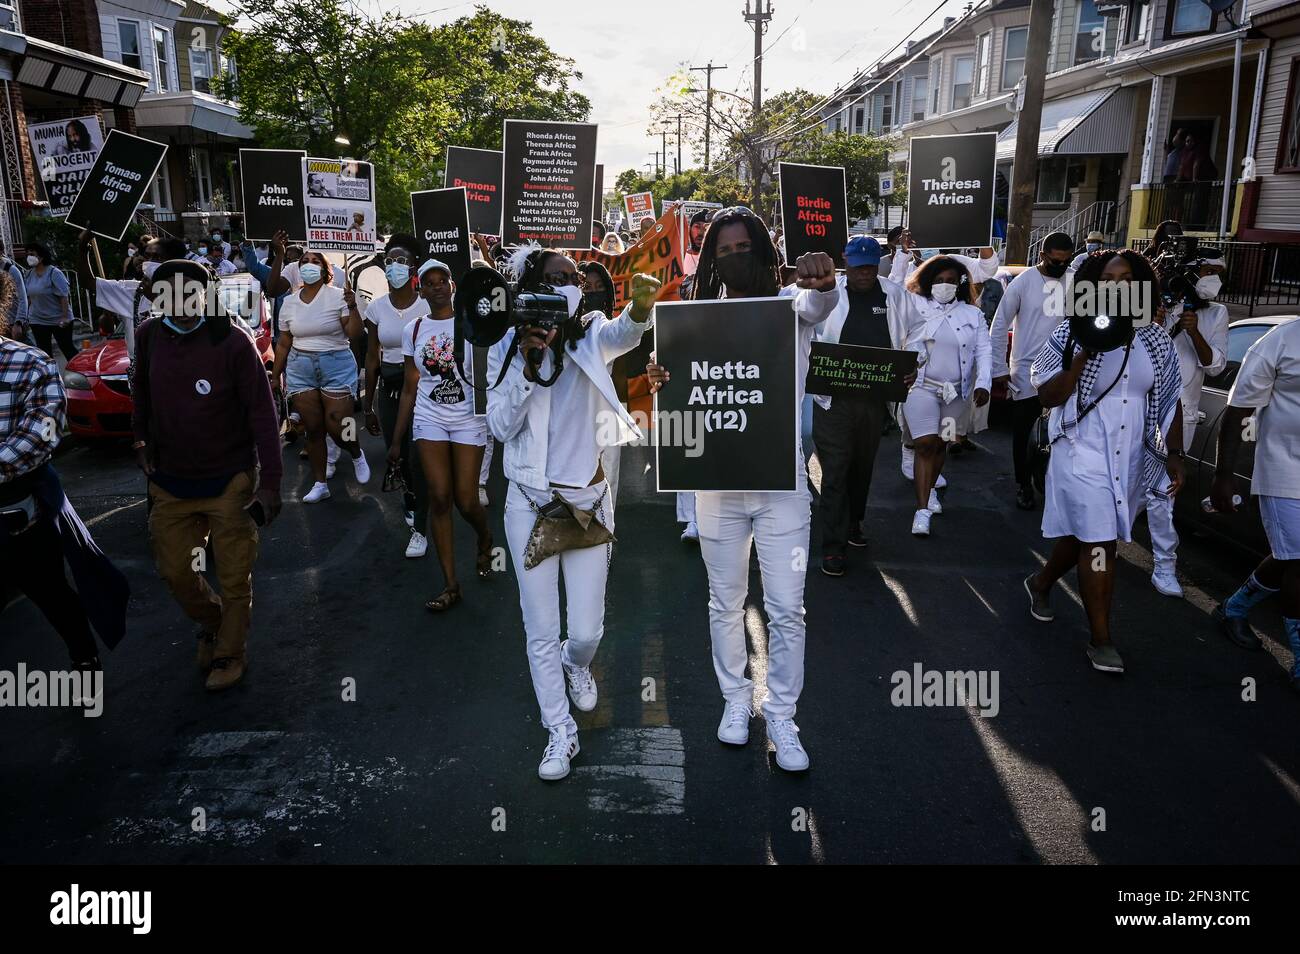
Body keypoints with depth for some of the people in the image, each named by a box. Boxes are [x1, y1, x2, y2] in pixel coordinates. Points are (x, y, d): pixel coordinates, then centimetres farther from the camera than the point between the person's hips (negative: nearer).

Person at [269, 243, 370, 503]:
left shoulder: (338, 296, -4)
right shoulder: (289, 302, 8)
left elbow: (353, 334, -8)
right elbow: (284, 344, 12)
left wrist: (353, 307, -21)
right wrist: (275, 377, 12)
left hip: (337, 365, -4)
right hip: (300, 369, 4)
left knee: (337, 427, -9)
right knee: (313, 429, 5)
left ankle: (357, 455, 25)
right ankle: (320, 484, 16)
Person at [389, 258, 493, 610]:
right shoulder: (413, 330, 6)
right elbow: (410, 389, 10)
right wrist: (396, 439, 9)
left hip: (469, 419, -2)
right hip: (429, 421, 2)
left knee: (466, 500, -3)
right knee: (440, 499, -4)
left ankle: (485, 540, 34)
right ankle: (450, 584, 5)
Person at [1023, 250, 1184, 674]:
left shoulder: (1156, 340, 4)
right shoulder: (1071, 334, -6)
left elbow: (1169, 401, 10)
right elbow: (1048, 396, -10)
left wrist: (1174, 455, 6)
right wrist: (1084, 355, -20)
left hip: (1131, 459, 4)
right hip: (1083, 454, -4)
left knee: (1083, 534, 17)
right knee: (1098, 543, -6)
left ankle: (1041, 583, 44)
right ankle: (1101, 640, 3)